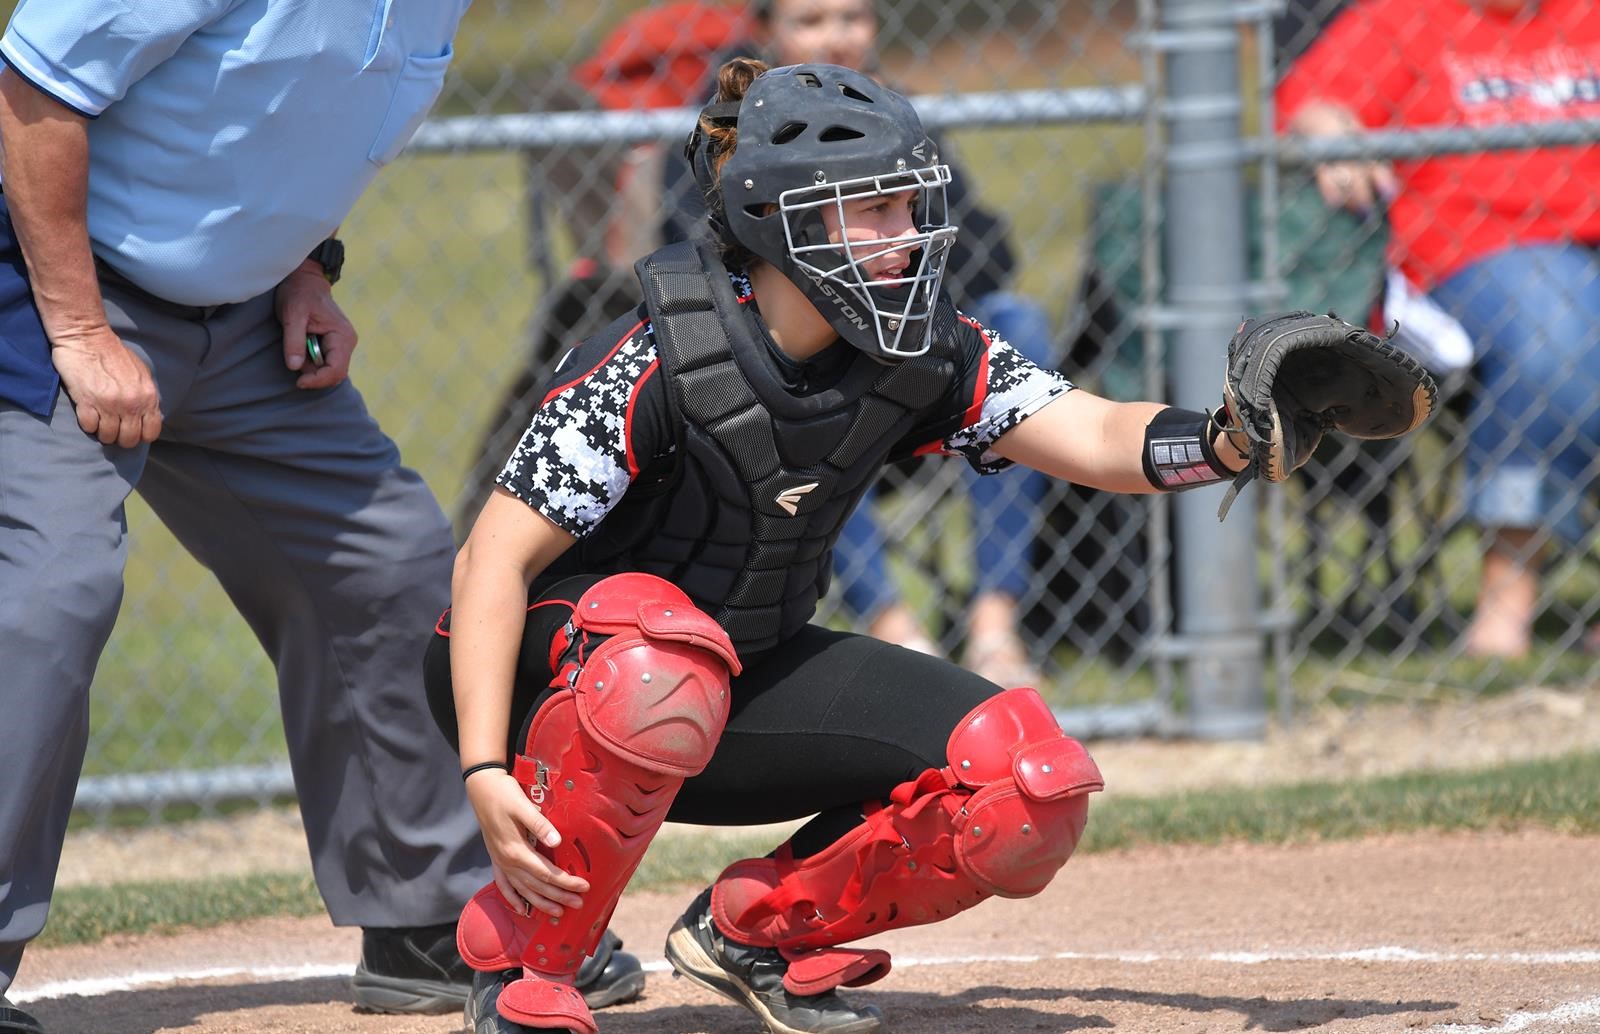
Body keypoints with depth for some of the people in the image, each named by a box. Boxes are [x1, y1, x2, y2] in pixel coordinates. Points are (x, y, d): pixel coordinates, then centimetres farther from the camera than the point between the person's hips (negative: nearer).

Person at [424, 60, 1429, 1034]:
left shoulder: (923, 356, -8)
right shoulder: (659, 363, -25)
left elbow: (1098, 439, -15)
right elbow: (495, 560, -24)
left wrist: (1231, 440, -37)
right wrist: (485, 775, -34)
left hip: (748, 680, 6)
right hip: (558, 672, -5)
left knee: (1032, 786, -14)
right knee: (661, 662, -43)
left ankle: (758, 928, 7)